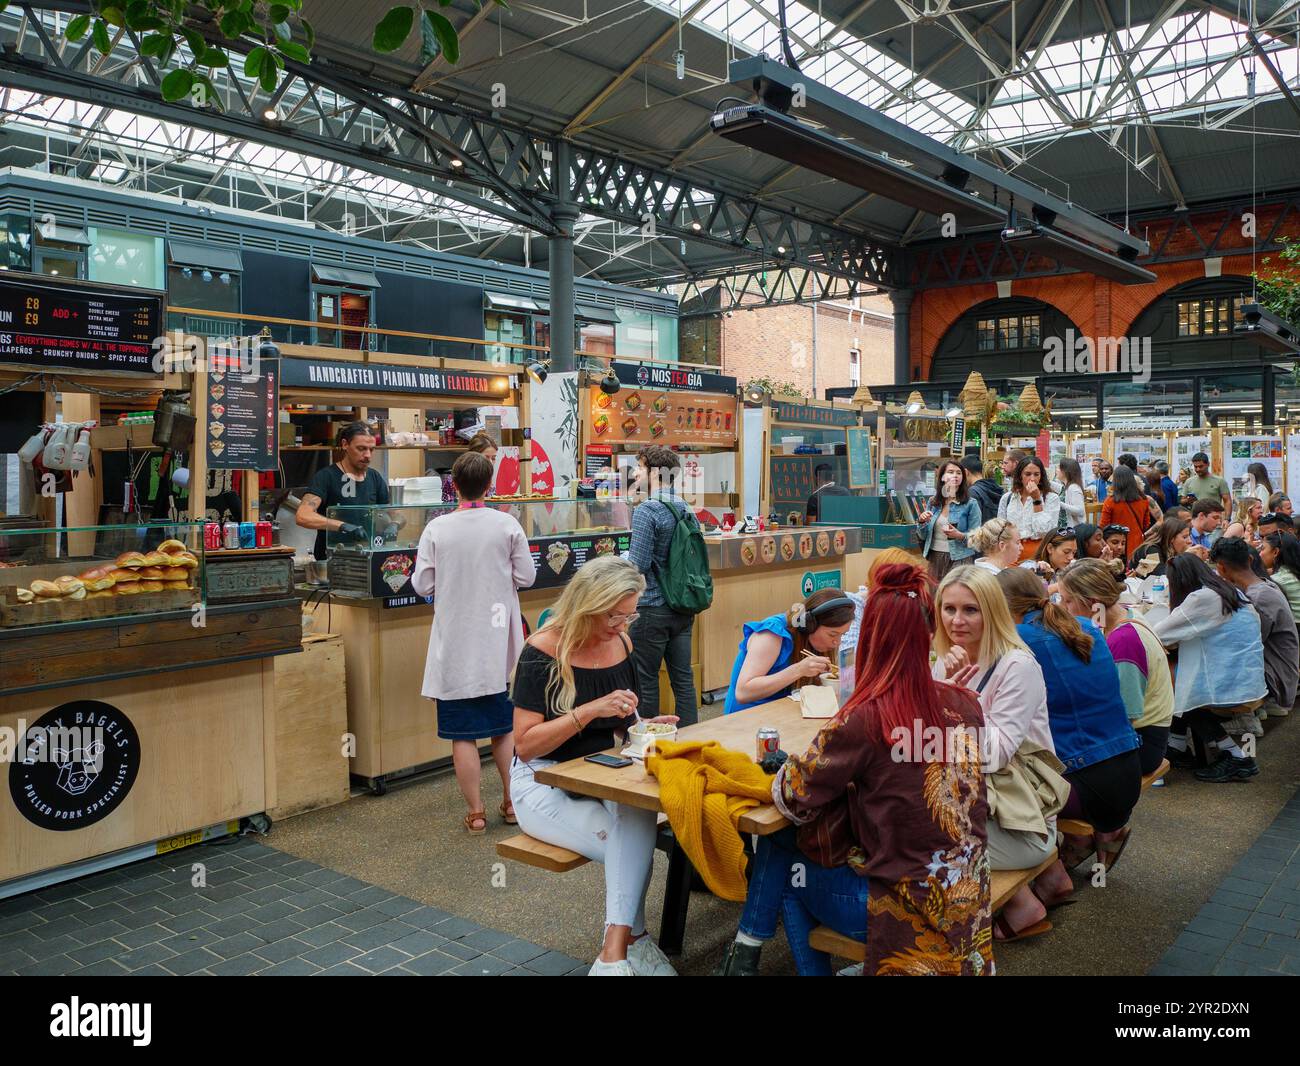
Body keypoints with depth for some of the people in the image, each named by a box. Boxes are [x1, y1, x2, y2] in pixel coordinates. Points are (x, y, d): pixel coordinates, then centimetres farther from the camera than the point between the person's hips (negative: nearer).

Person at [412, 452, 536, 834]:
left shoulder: (437, 529, -8)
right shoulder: (507, 525, -7)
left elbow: (422, 585, -4)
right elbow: (526, 577, -2)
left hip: (455, 646, -1)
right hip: (499, 644, 1)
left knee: (463, 734, 7)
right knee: (505, 726, 16)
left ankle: (476, 813, 12)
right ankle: (512, 803, 24)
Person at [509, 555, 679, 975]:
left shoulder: (620, 645, 4)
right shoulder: (544, 652, -14)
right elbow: (525, 745, -17)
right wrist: (589, 711, -26)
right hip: (544, 783, -4)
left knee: (640, 813, -31)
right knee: (633, 847, -27)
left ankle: (615, 951, -29)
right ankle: (632, 938, -6)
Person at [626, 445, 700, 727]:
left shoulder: (646, 511, -16)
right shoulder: (685, 508, 8)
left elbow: (638, 566, -20)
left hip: (651, 610, -7)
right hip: (683, 609, 7)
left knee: (645, 681, 5)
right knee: (683, 678, 12)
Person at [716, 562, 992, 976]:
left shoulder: (864, 719, -23)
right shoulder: (965, 704, -5)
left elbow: (792, 801, -13)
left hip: (907, 909, -6)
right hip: (963, 895, 6)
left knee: (783, 866, 18)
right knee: (785, 844, 18)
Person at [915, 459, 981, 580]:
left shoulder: (970, 504, -3)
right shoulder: (933, 502, 9)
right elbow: (923, 536, 12)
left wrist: (960, 536, -24)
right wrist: (921, 522, -7)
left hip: (959, 559, -3)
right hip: (934, 558, 4)